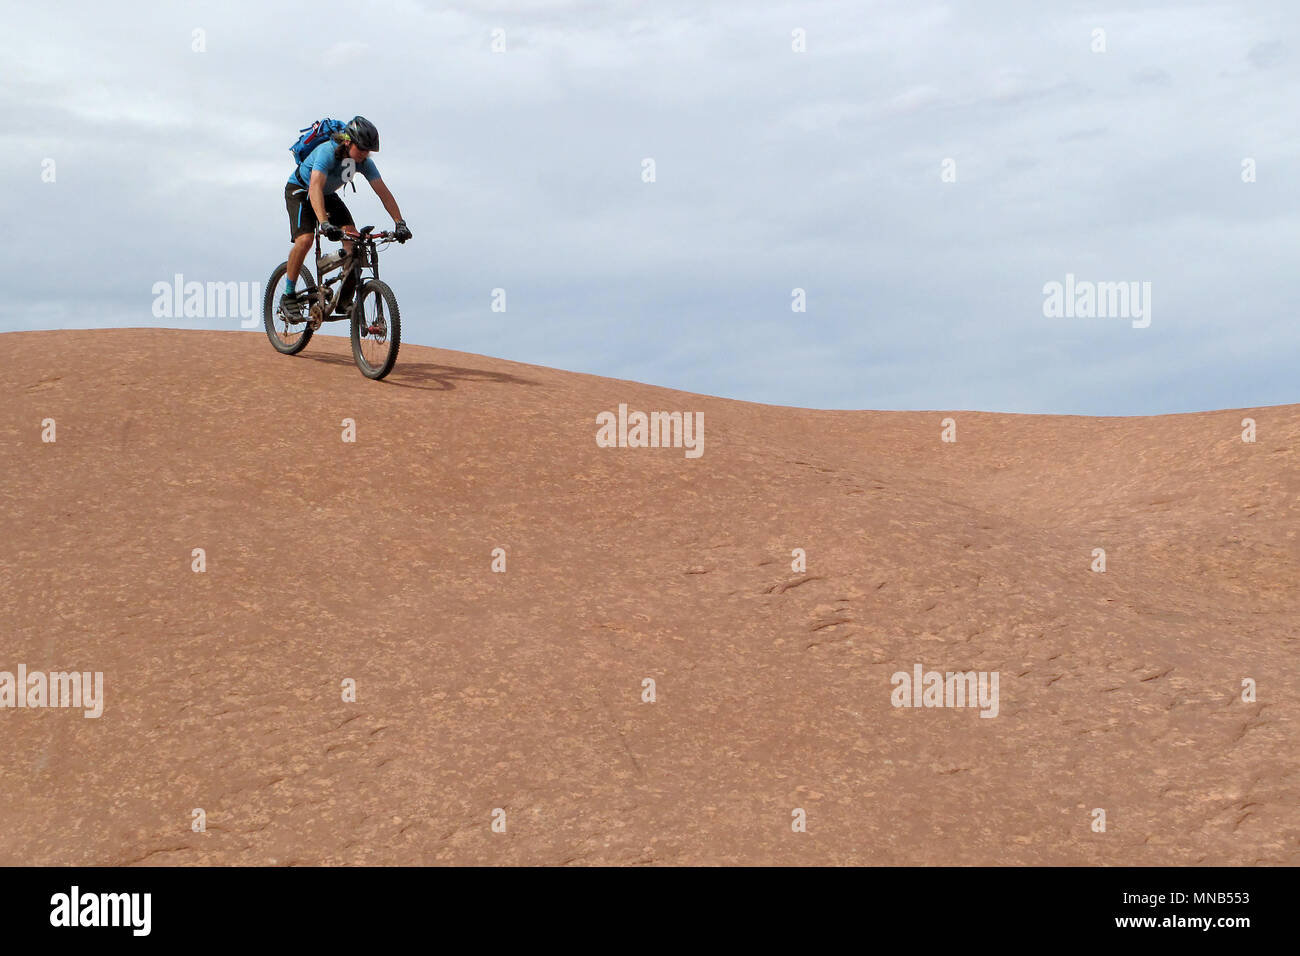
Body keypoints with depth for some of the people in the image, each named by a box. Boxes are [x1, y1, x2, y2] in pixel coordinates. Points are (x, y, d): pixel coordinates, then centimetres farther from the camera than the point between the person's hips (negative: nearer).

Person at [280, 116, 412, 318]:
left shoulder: (364, 162, -19)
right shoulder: (327, 152, -36)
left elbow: (383, 192, -18)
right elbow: (315, 189, -48)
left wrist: (400, 223, -30)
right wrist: (325, 224, -61)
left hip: (328, 194, 6)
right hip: (300, 190, -6)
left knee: (352, 235, -15)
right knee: (304, 239, -27)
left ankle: (345, 299, -7)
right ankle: (289, 297, -12)